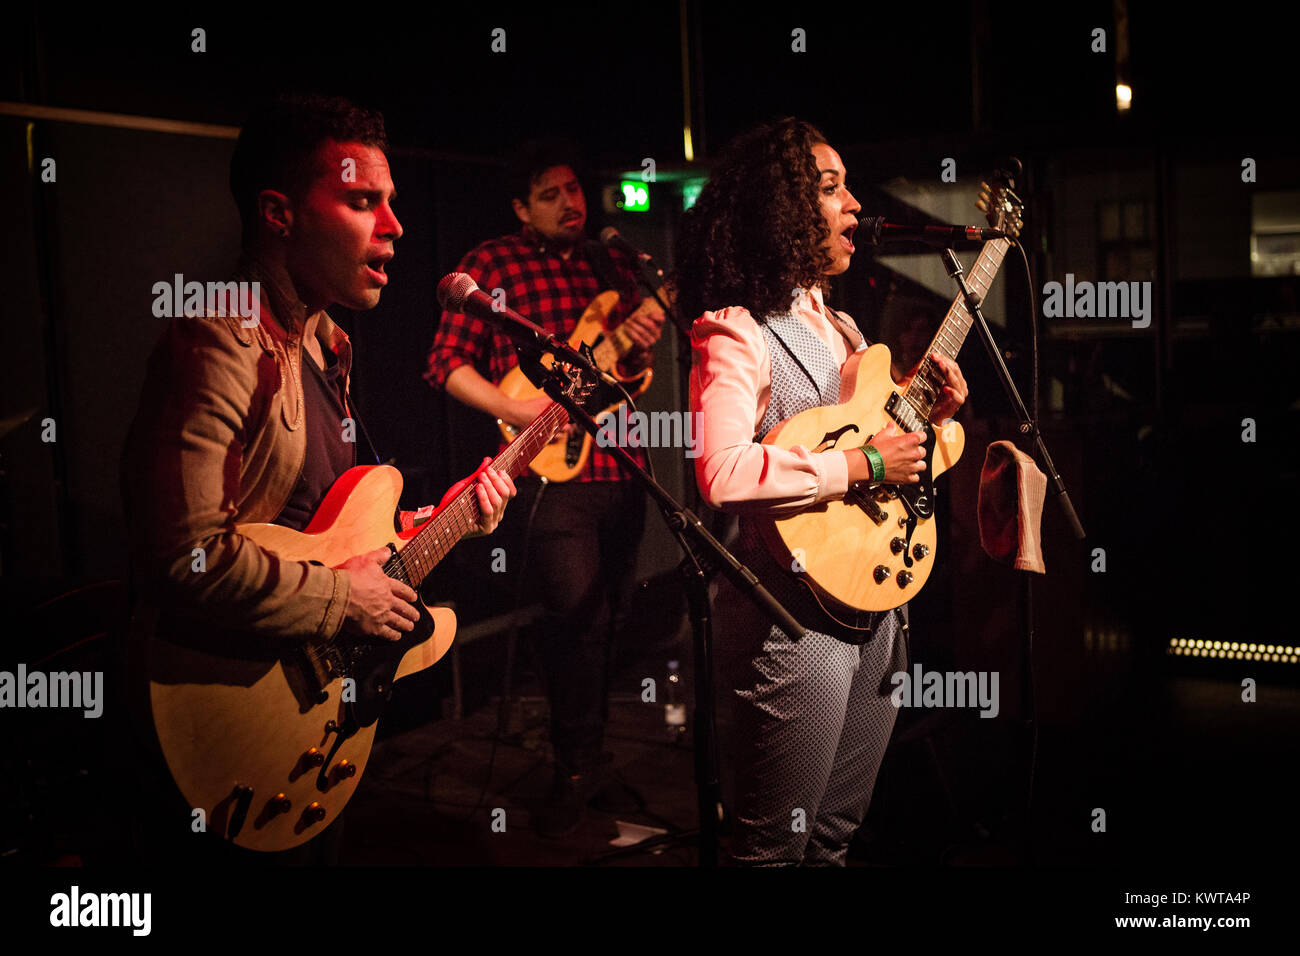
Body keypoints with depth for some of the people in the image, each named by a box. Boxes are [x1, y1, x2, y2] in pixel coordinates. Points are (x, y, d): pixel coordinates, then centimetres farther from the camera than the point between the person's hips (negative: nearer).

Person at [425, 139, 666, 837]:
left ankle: (587, 764, 27)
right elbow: (447, 363, -3)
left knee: (600, 620, 12)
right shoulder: (491, 264, 2)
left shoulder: (613, 266, 17)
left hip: (620, 466, 6)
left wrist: (641, 340, -1)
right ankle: (577, 773, 3)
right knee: (580, 614, -16)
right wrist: (516, 410, -16)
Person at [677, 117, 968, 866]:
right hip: (797, 618, -8)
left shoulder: (838, 326, 16)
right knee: (776, 847, 3)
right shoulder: (737, 332, -13)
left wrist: (929, 416, 6)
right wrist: (859, 464, -23)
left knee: (835, 834, 19)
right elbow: (722, 472, -29)